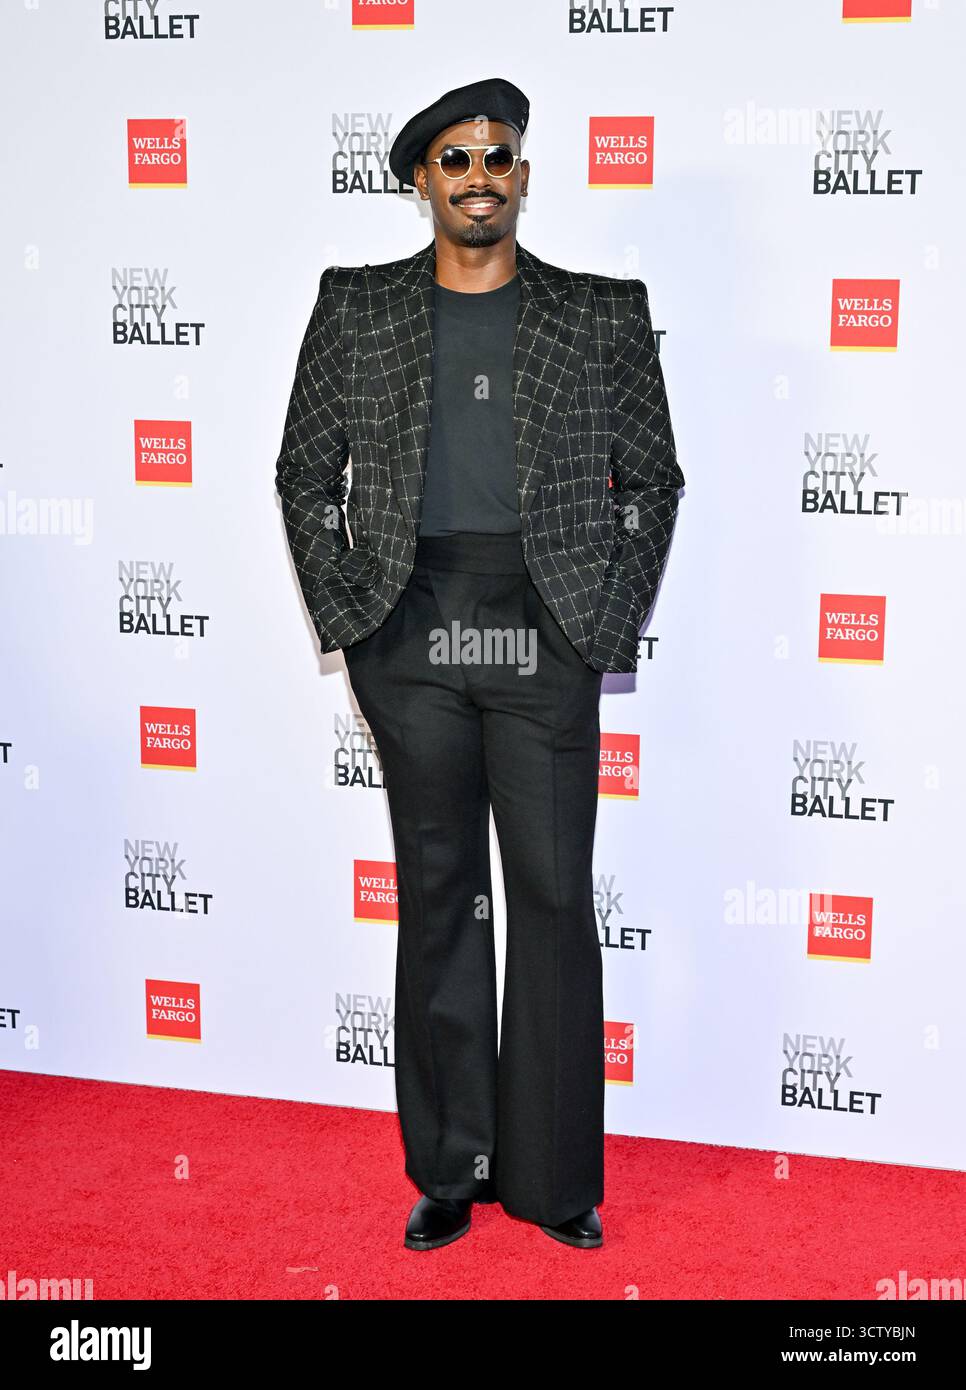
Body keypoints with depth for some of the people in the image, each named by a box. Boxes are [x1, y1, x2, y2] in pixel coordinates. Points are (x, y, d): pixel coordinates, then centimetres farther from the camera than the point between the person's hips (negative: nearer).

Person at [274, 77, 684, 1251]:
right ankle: (450, 1167, 18)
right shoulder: (356, 309, 9)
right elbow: (305, 472, 11)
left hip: (546, 632, -1)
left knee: (555, 896, 1)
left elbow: (652, 478, 10)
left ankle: (557, 1175, 13)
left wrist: (615, 622, 1)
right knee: (435, 891, 7)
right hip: (410, 628, 1)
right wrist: (345, 615, 2)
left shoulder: (603, 314, 8)